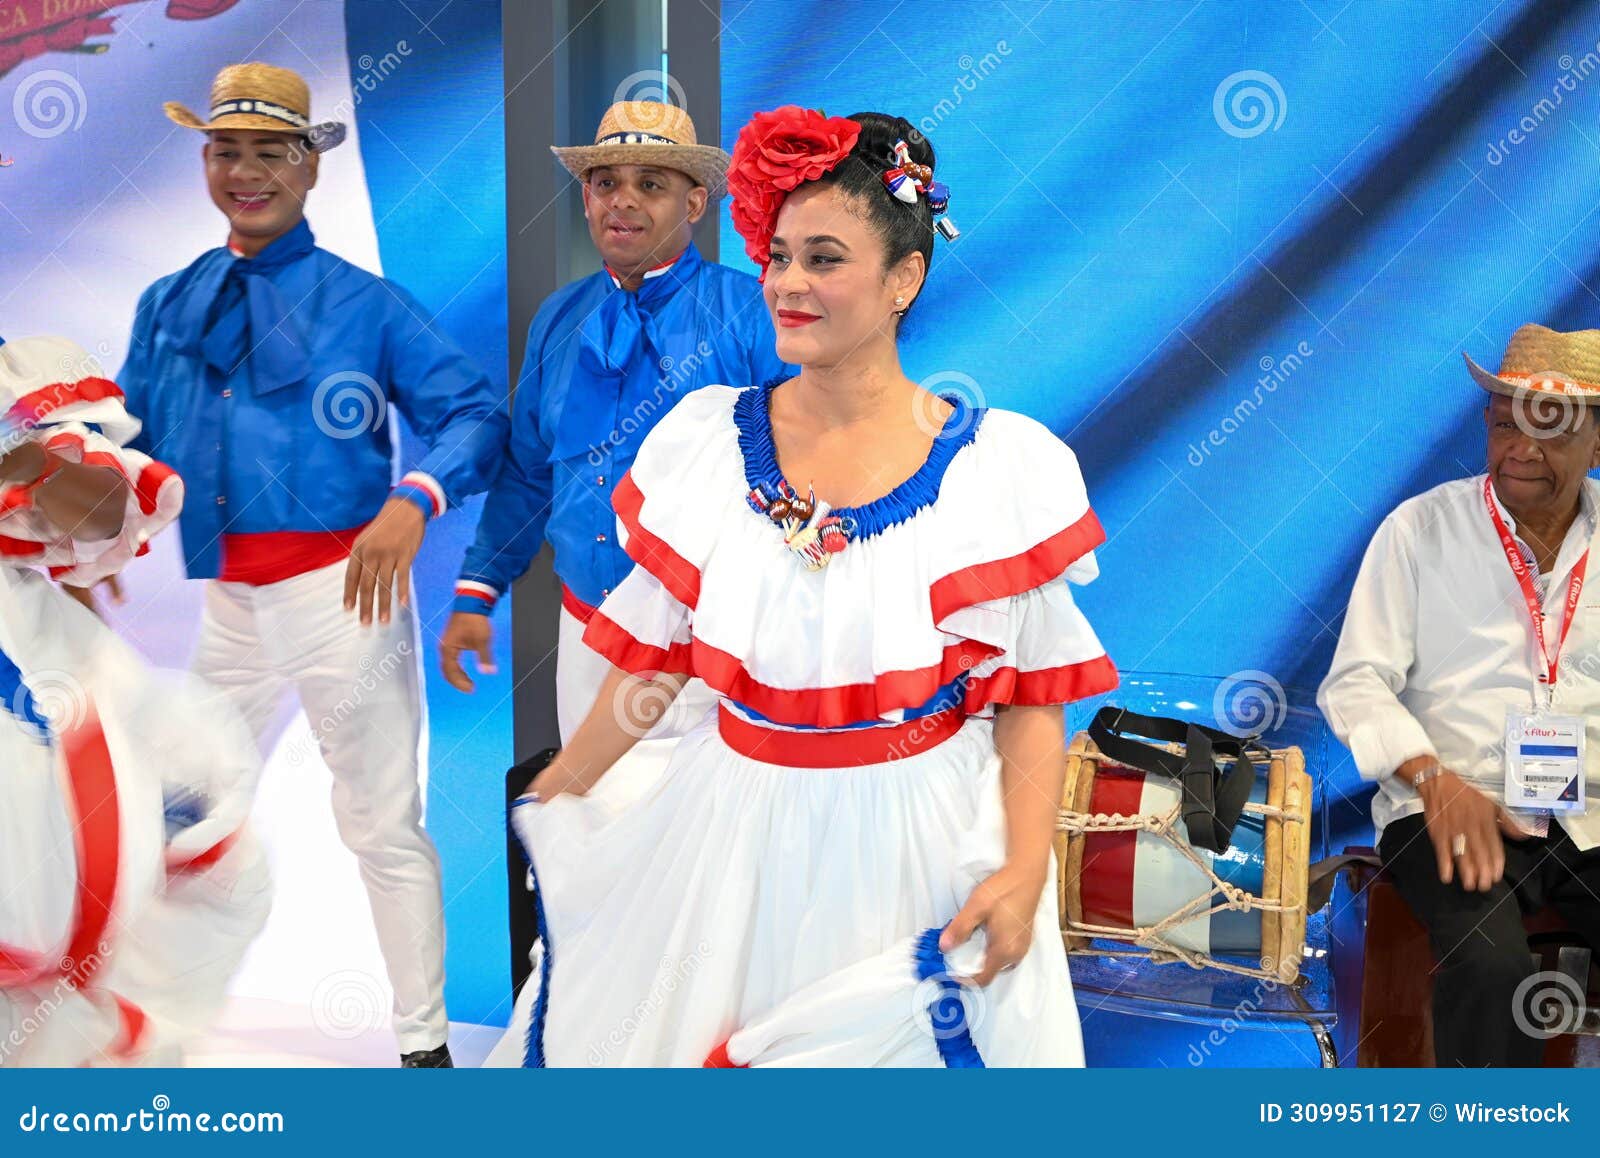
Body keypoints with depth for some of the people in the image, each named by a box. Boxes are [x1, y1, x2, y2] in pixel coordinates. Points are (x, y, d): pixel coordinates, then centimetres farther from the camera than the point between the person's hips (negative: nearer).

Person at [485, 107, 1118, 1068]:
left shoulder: (1004, 467, -10)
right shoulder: (707, 439, -2)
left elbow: (1031, 699, -7)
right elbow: (652, 659, 6)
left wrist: (1026, 871, -18)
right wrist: (551, 799, 10)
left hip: (923, 848, -2)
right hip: (735, 840, 3)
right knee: (701, 1043, 14)